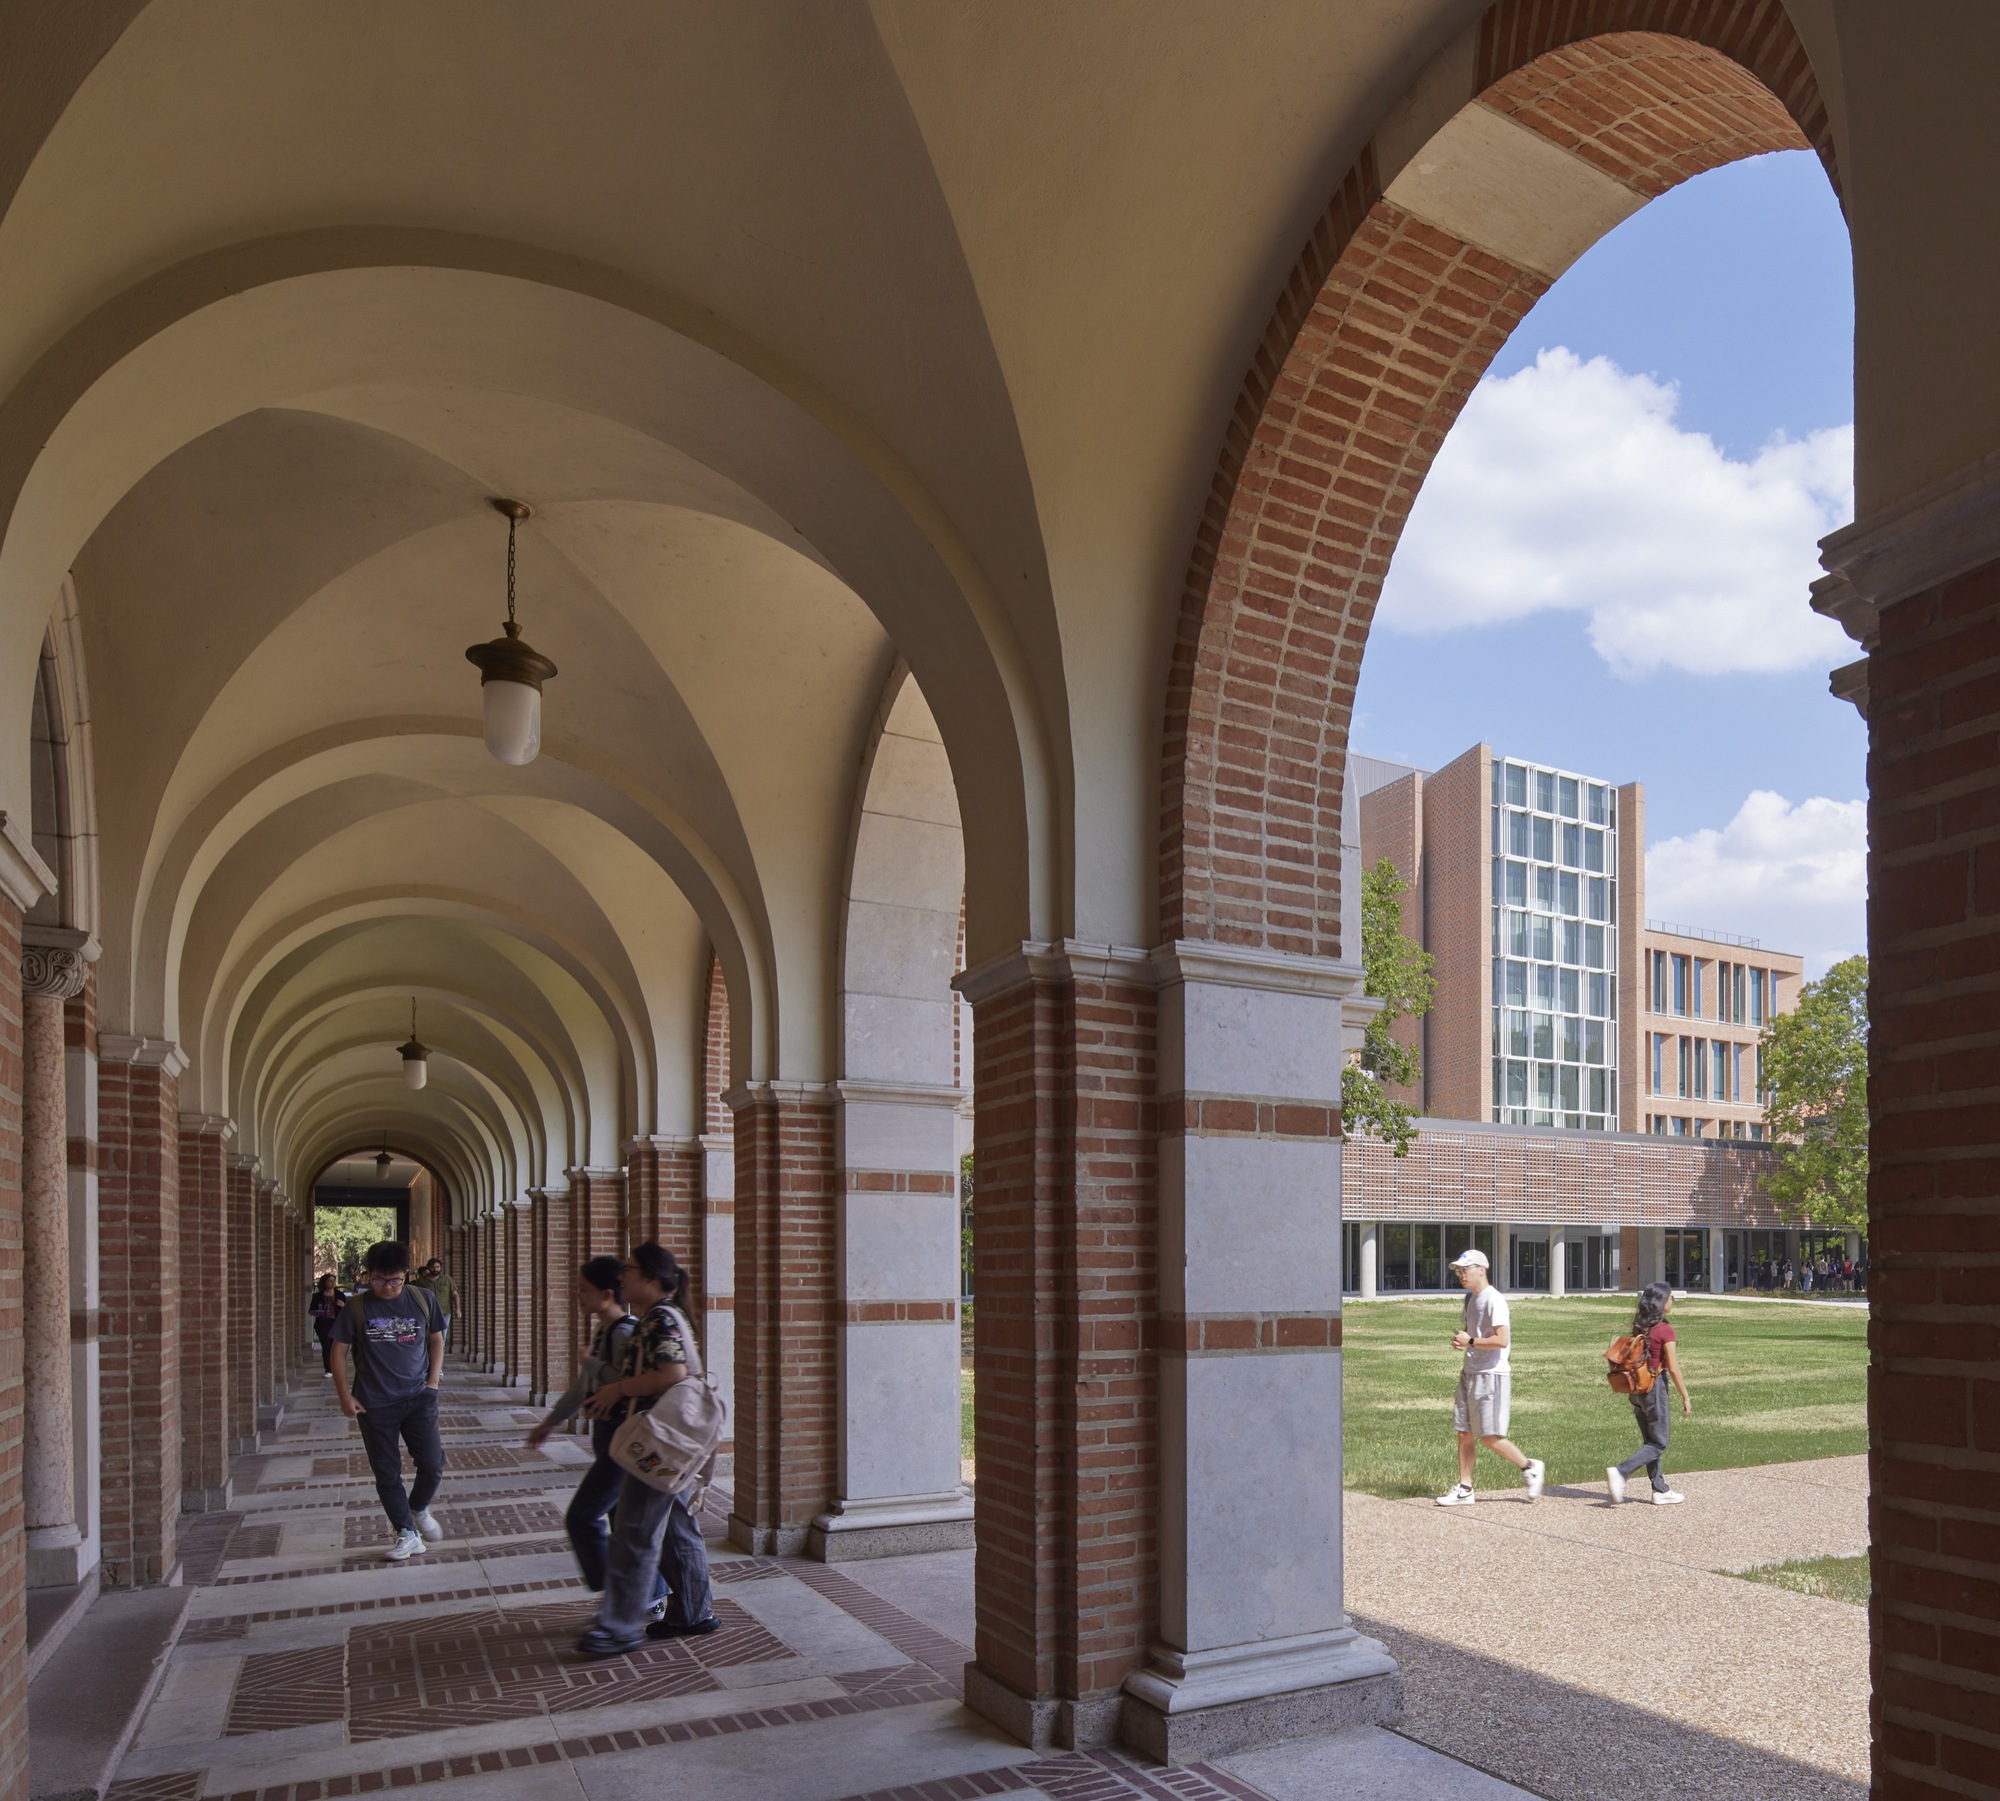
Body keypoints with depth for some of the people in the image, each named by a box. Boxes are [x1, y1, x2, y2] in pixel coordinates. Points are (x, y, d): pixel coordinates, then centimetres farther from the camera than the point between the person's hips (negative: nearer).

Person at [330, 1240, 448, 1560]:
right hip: (375, 1404, 0)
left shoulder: (423, 1300, 0)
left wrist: (432, 1383, 1)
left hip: (418, 1398, 1)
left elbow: (436, 1340, 10)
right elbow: (339, 1351, 2)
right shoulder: (357, 1308, -4)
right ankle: (406, 1533, 20)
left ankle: (418, 1510, 26)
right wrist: (345, 1395, -4)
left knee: (433, 1464, -4)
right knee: (386, 1472, 4)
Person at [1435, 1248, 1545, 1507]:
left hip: (1491, 1375, -9)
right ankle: (1464, 1490, 13)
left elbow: (1501, 1340, -24)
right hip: (1470, 1373, 9)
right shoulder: (1471, 1298, 14)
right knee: (1464, 1433, 8)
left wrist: (1470, 1341, -16)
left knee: (1489, 1437, -6)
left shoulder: (1494, 1299, -16)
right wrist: (1460, 1339, 5)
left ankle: (1530, 1466, 14)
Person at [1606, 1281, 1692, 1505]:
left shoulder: (1639, 1327, 7)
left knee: (1651, 1442, 15)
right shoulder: (1665, 1330, -15)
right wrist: (1685, 1397, -5)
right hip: (1655, 1386, -7)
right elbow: (1673, 1369, -14)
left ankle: (1660, 1490, 20)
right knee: (1658, 1444, 2)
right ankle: (1620, 1472, -13)